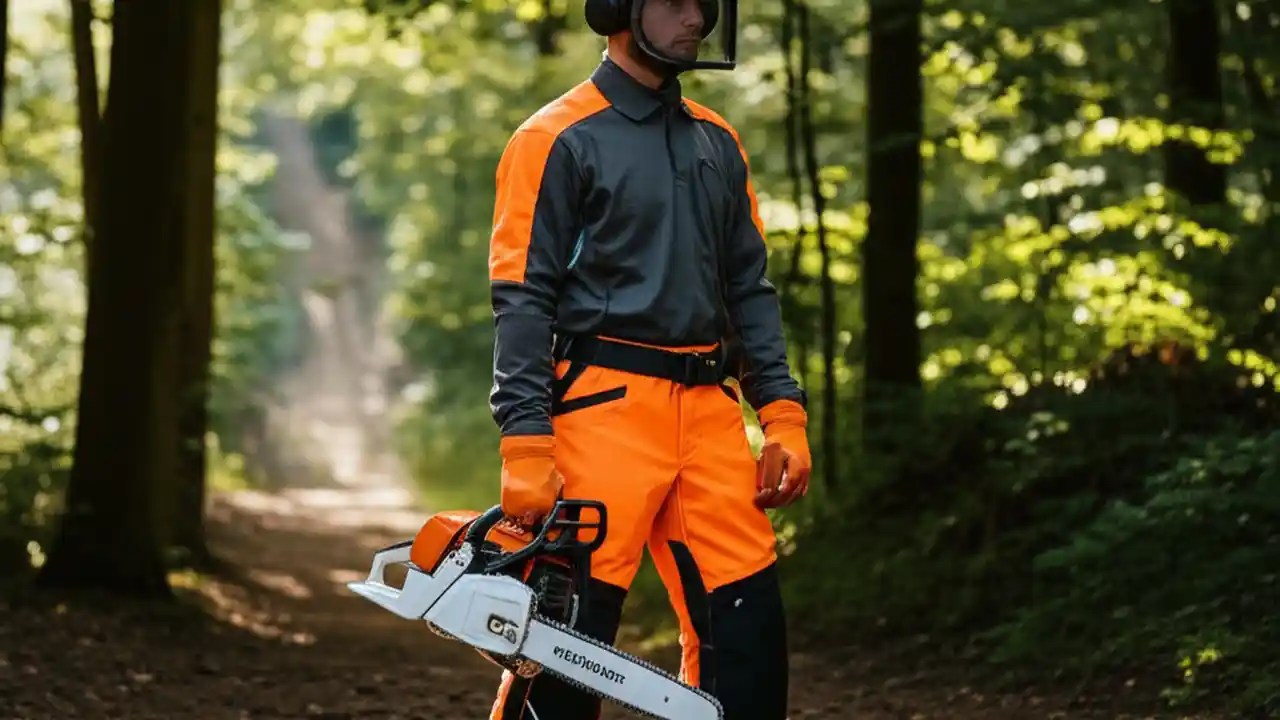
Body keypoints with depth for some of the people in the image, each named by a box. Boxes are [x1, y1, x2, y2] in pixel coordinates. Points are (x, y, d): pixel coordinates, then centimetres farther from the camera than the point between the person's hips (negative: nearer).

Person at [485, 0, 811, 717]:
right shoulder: (559, 139, -3)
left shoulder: (718, 143, 17)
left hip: (709, 414, 6)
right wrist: (526, 447, -15)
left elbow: (750, 290, 19)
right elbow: (523, 301, -7)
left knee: (748, 626, 2)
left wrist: (784, 415, 8)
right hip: (606, 408, -6)